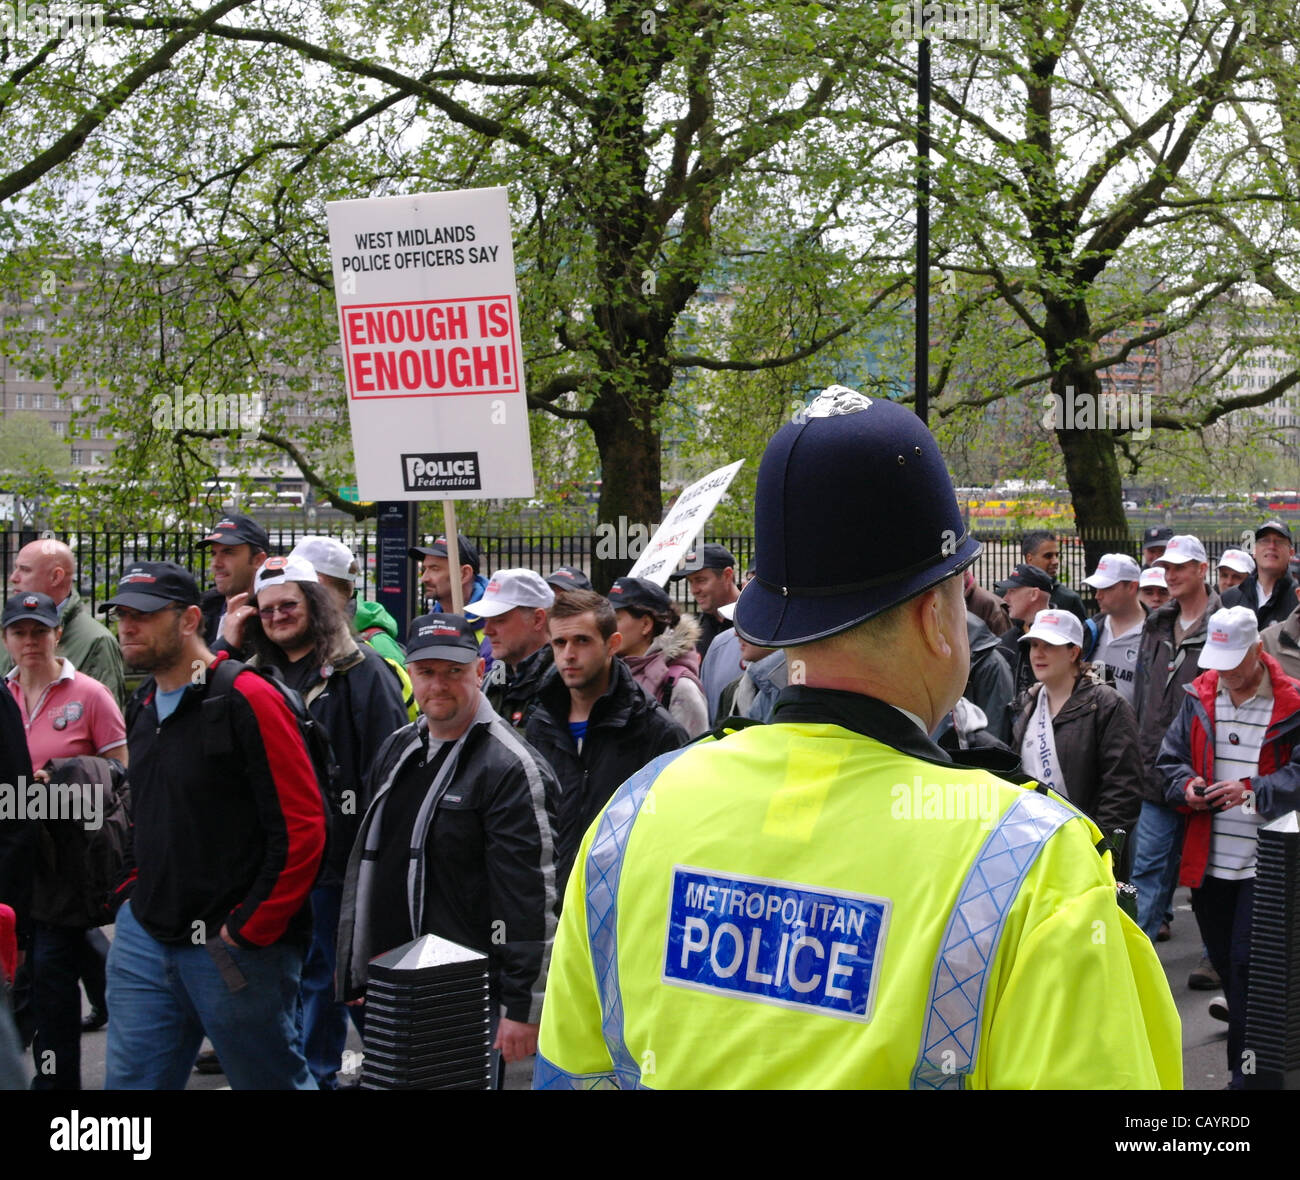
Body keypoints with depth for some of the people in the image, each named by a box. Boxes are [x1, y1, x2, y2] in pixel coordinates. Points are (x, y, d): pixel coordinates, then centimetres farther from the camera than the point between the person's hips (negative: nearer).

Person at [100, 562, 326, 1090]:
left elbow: (300, 828, -18)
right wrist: (132, 893, 12)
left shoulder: (247, 699, -14)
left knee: (271, 1078, 8)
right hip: (144, 937, 7)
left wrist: (250, 929, -16)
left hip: (232, 945, -7)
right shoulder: (142, 706, 11)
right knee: (131, 1080, 8)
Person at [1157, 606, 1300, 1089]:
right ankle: (1255, 1043, 31)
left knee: (1248, 964, -7)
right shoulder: (1200, 697, 8)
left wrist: (1253, 790, -21)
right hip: (1208, 861, 5)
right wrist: (1187, 785, -7)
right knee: (1225, 962, 14)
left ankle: (1244, 1069, 2)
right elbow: (1171, 758, 13)